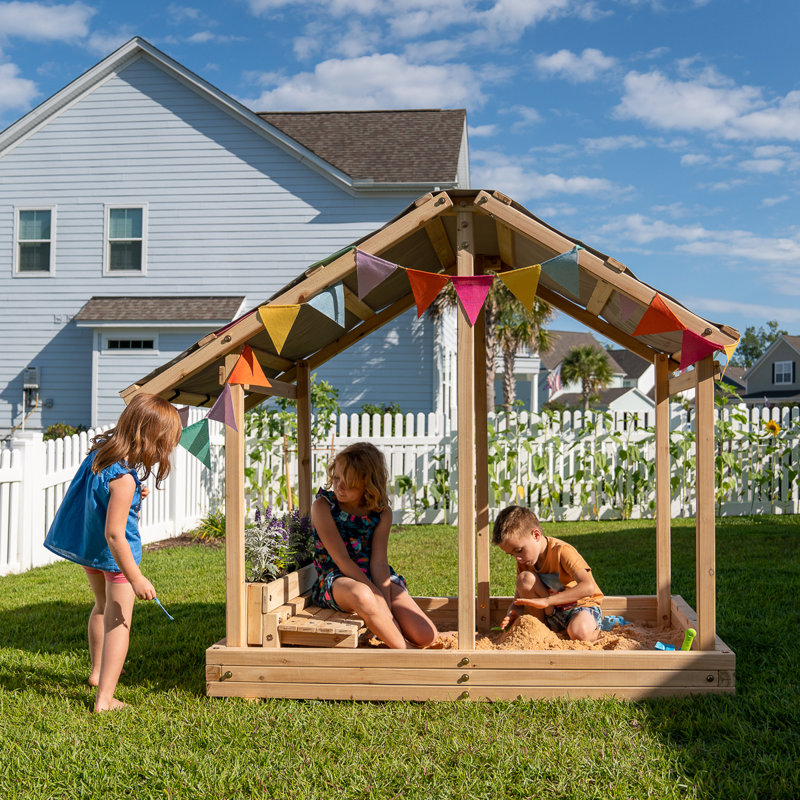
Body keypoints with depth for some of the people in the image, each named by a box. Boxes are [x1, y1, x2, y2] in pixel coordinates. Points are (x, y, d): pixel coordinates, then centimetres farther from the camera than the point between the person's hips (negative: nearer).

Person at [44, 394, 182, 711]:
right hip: (114, 554, -8)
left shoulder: (98, 452, -7)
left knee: (103, 607, 28)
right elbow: (114, 534, -31)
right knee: (119, 622, 1)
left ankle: (97, 671, 45)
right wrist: (136, 579, -26)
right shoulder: (123, 479, -32)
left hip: (87, 547, 9)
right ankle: (105, 697, -1)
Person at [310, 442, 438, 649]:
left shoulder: (381, 513, 2)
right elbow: (341, 560, -15)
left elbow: (379, 562, -7)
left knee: (427, 636, -15)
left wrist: (386, 603, -22)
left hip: (374, 578, 3)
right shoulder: (323, 506, -8)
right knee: (361, 595, -42)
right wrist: (376, 595, -23)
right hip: (336, 579, -3)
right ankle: (404, 650, -23)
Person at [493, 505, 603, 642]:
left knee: (579, 633, -38)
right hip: (551, 611, 5)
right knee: (525, 579, -20)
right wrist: (512, 613, -26)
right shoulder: (523, 561, -3)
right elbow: (519, 598, 0)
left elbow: (589, 587, -36)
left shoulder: (562, 551, -24)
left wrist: (546, 601, -40)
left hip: (581, 605, -5)